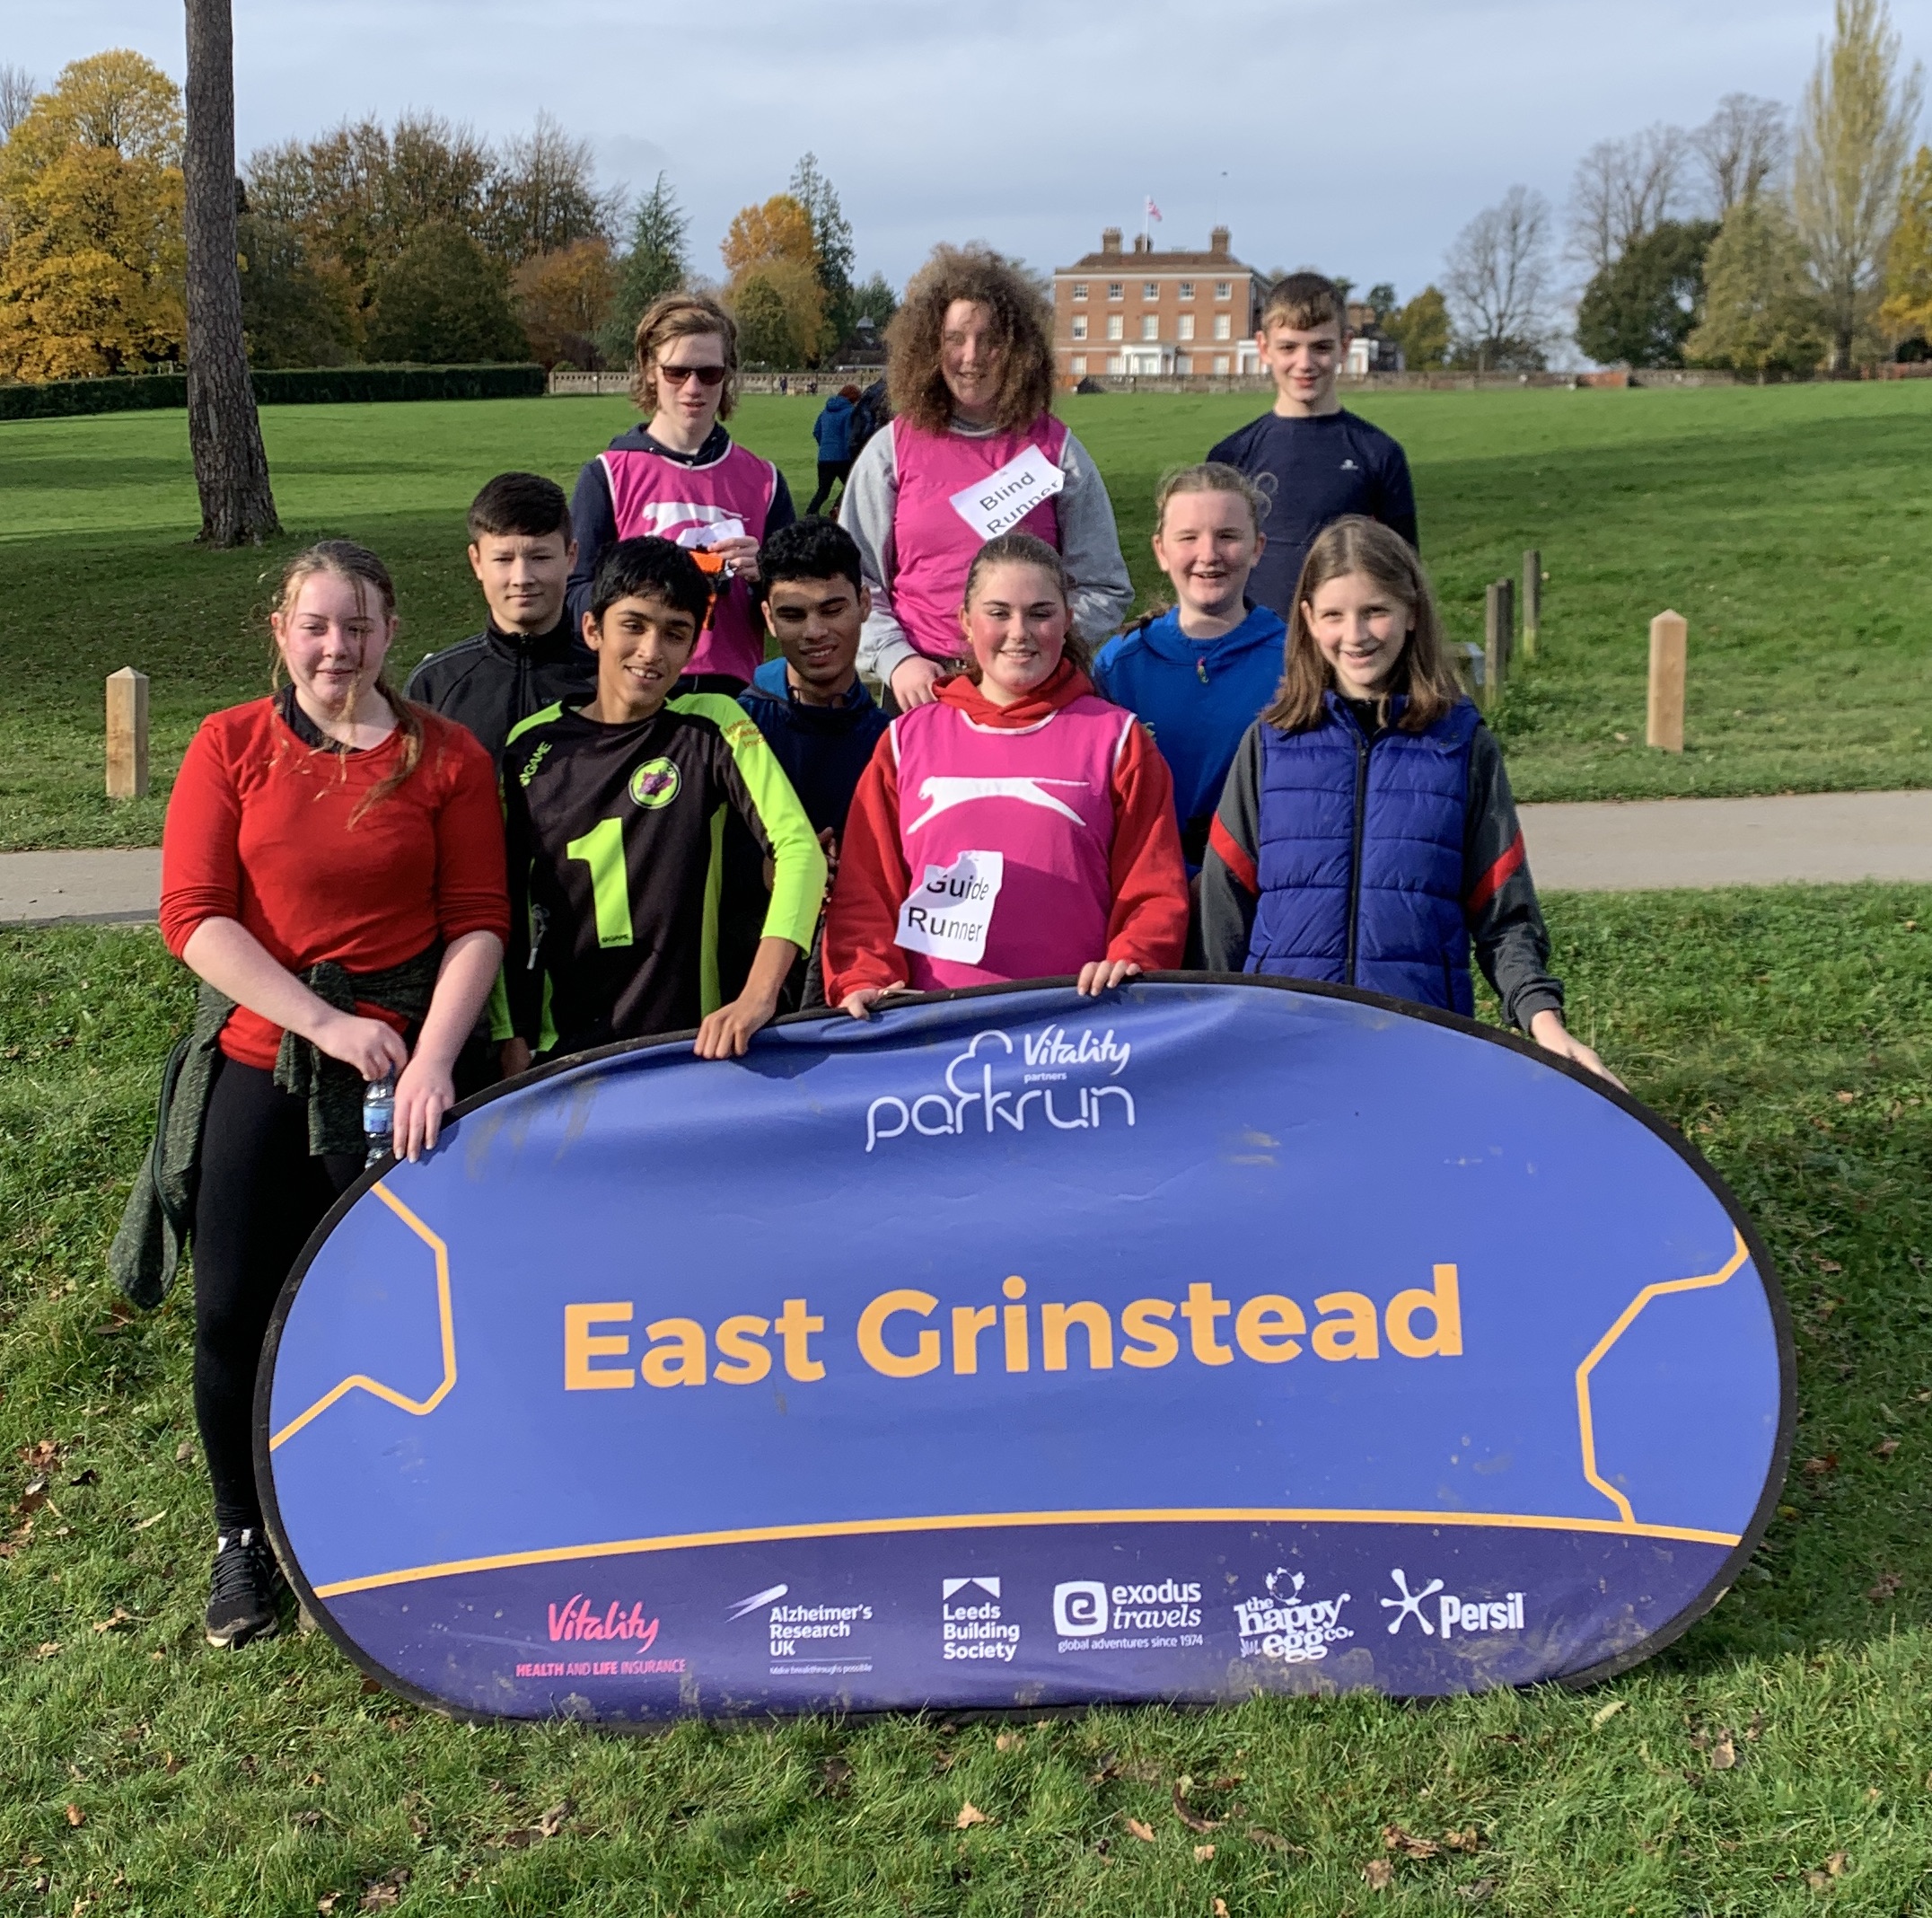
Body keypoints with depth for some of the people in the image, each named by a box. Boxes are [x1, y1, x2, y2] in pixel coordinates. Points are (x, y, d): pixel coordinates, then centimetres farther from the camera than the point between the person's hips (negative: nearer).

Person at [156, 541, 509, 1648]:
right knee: (236, 1311, 2)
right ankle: (243, 1536, 24)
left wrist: (430, 1056, -19)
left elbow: (478, 924, -5)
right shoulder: (230, 746, 1)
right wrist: (329, 1025, -14)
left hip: (404, 1064, -1)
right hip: (260, 1066, 1)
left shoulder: (448, 758, -2)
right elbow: (193, 916, -6)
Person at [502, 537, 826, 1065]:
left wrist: (758, 996, -31)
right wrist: (512, 1037, 3)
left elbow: (798, 847, -18)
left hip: (688, 1039, -2)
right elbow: (506, 900, 8)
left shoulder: (712, 726, -6)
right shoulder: (532, 745, 3)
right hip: (562, 1049, 2)